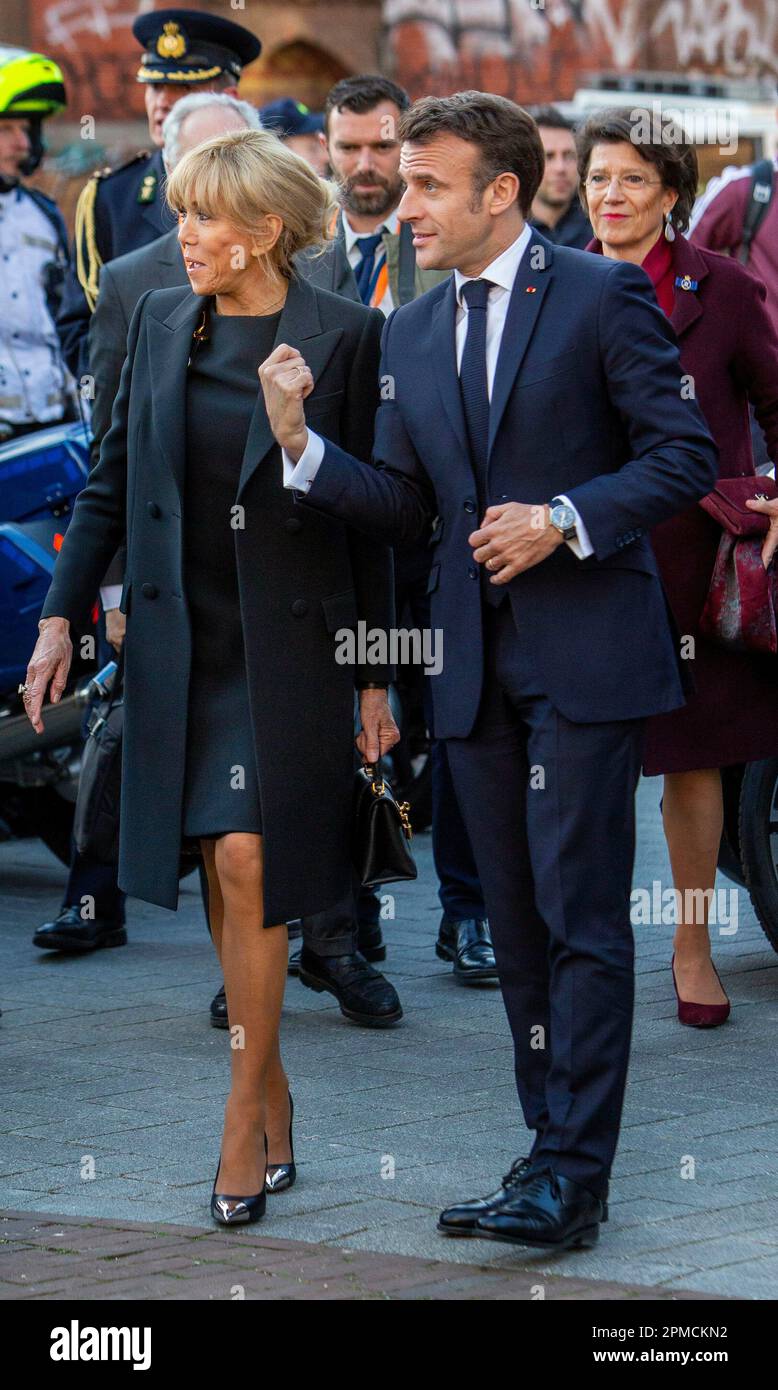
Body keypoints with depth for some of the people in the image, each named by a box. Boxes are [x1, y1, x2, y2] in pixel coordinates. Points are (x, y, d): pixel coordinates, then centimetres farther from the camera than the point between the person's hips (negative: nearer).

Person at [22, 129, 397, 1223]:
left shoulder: (341, 336, -6)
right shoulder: (161, 321, 6)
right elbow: (113, 479, 12)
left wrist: (375, 678, -3)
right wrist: (61, 617, 4)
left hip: (287, 636, -4)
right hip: (180, 636, 4)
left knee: (247, 863, -10)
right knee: (223, 874, 7)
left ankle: (243, 1121, -2)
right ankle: (271, 1088, 20)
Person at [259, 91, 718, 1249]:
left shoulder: (603, 296, -4)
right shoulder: (412, 332, 14)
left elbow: (685, 456, -6)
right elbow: (403, 506, 11)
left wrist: (565, 520, -17)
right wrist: (301, 440, -4)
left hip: (586, 653, -6)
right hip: (477, 664, 6)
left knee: (580, 915, -8)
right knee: (516, 922, 9)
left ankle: (571, 1179, -7)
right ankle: (554, 1150, 16)